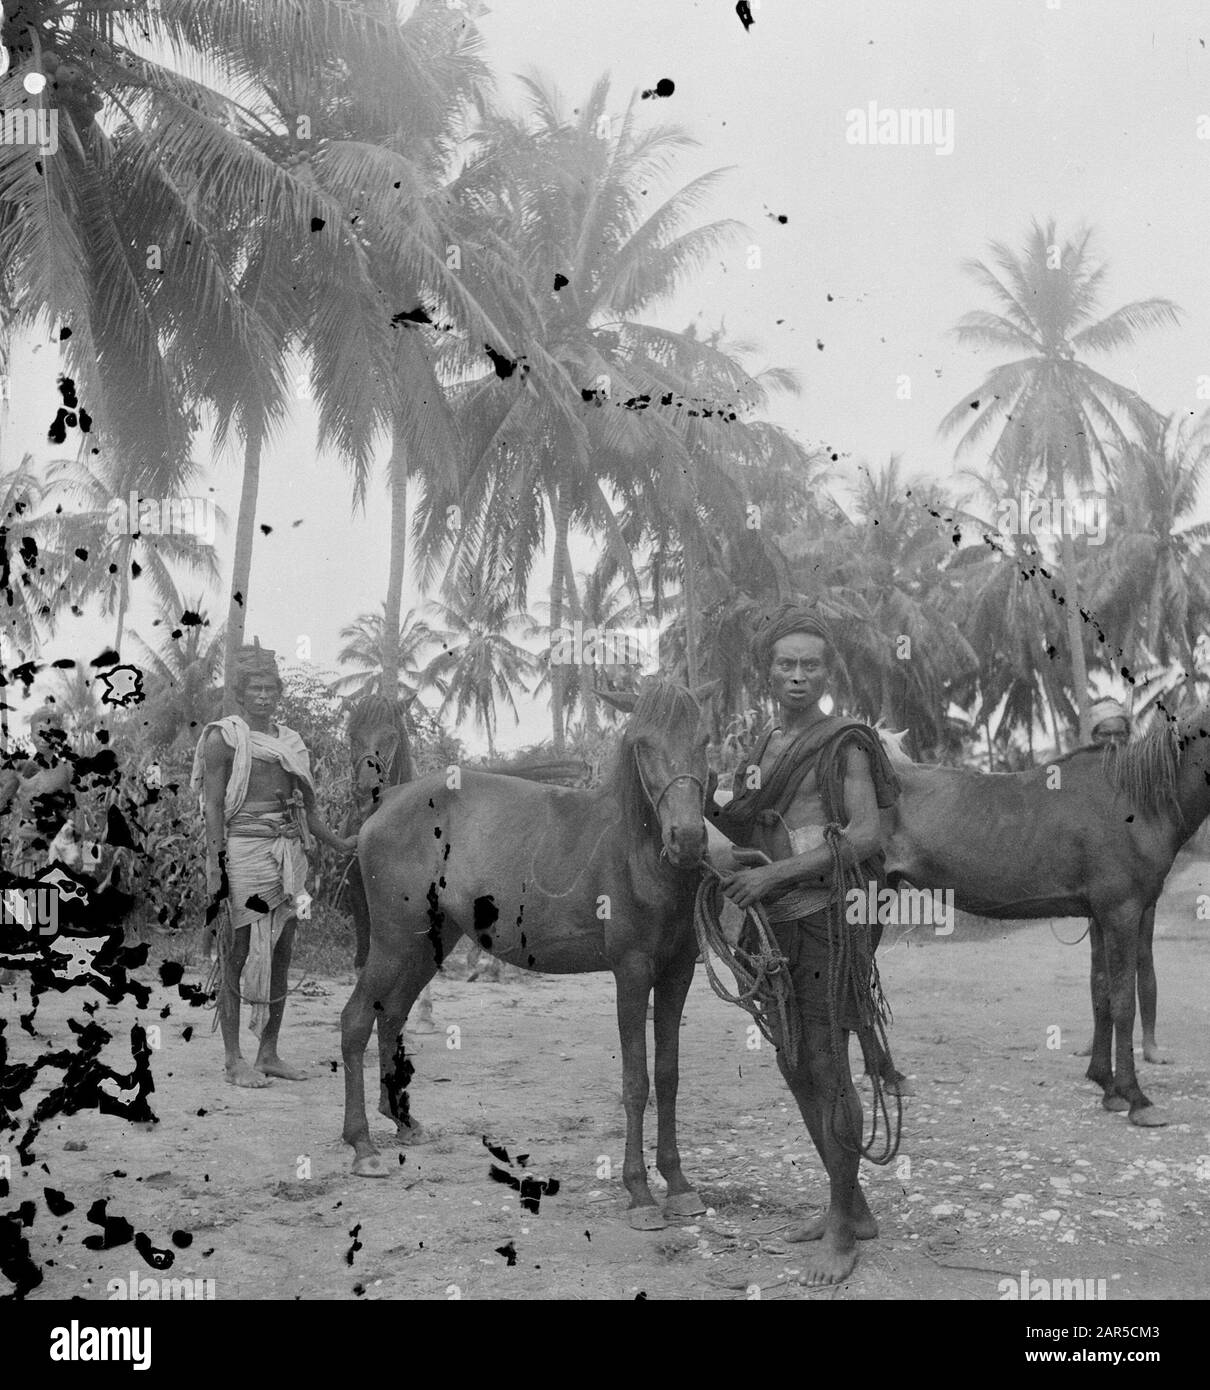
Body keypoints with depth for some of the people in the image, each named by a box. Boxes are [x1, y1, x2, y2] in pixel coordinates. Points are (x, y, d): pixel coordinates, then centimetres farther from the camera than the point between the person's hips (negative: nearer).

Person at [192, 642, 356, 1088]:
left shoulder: (290, 741, 16)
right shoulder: (224, 737, -1)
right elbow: (213, 805, -6)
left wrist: (341, 843, 15)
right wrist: (216, 864, -14)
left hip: (288, 851, 6)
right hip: (243, 850, -6)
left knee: (280, 955, 8)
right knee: (238, 955, -2)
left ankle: (269, 1054, 17)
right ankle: (234, 1060, 4)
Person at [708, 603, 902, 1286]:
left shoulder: (843, 743, -8)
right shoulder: (770, 744, 15)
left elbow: (868, 834, -17)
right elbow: (743, 823, 20)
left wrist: (777, 873, -21)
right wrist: (739, 862, -1)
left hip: (826, 915, -8)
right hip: (778, 922, 8)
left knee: (826, 1069, -7)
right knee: (796, 1067, 13)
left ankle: (842, 1236, 3)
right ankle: (854, 1208, 27)